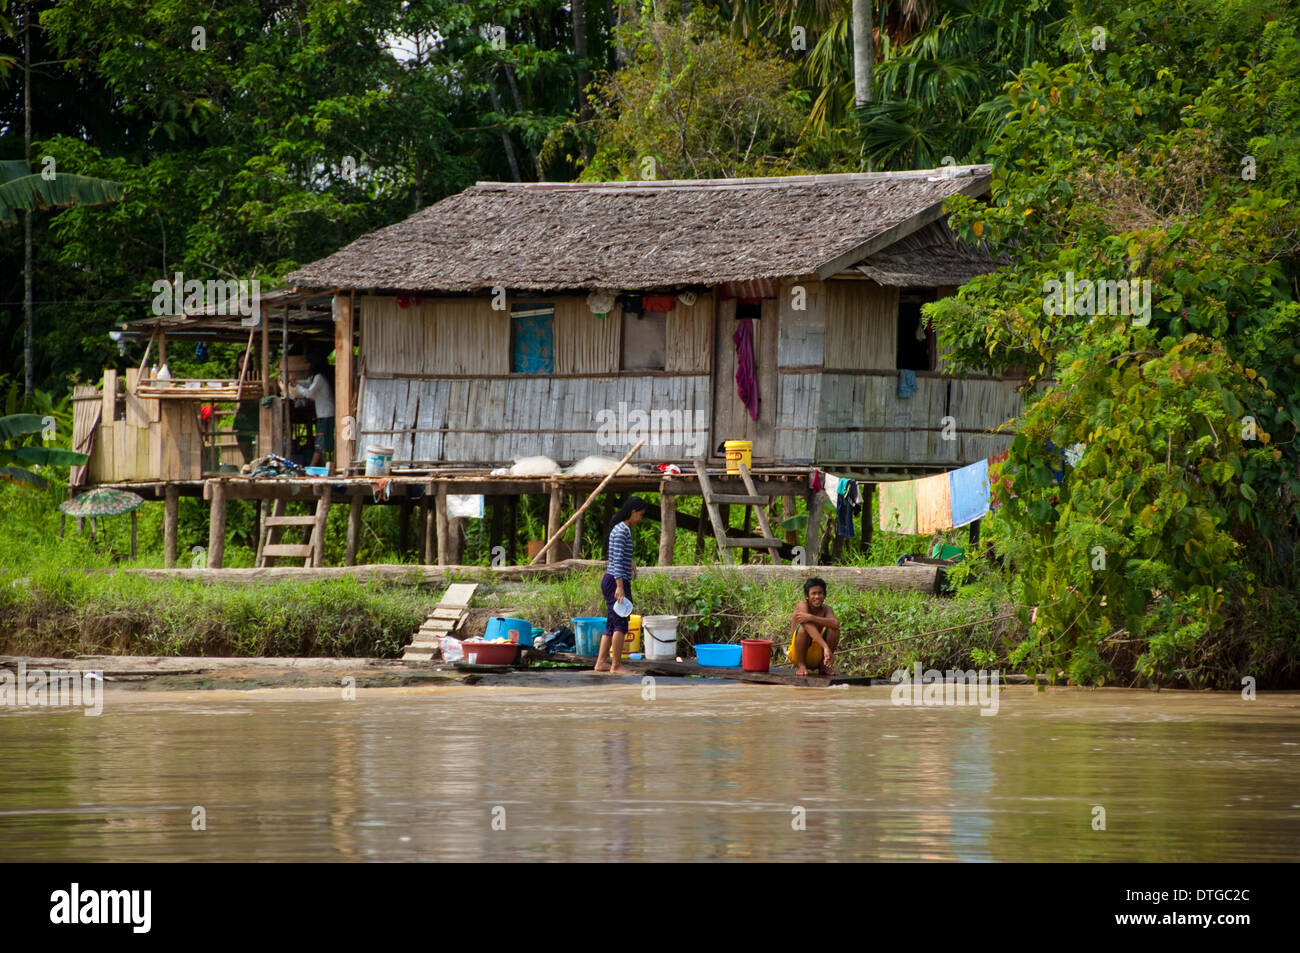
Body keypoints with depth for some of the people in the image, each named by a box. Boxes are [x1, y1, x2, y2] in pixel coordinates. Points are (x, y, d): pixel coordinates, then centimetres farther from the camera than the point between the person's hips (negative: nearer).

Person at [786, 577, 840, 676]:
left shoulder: (826, 609, -2)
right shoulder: (802, 605, -14)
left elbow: (836, 623, -25)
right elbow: (810, 627, -31)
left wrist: (811, 617, -36)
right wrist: (826, 647, -44)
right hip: (796, 655, -4)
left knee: (834, 629, -17)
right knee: (803, 627, -30)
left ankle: (823, 665, -2)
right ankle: (801, 665, -16)